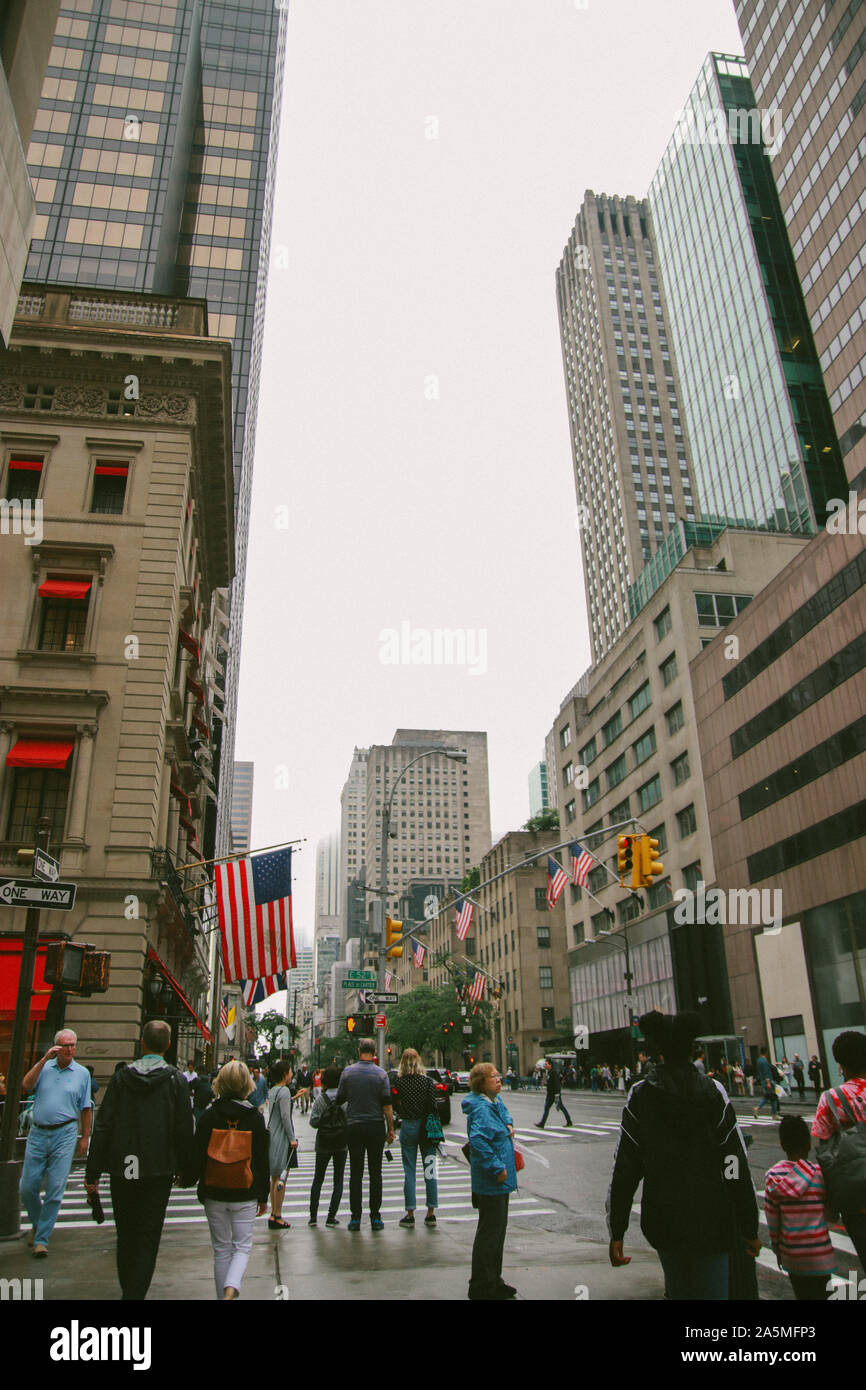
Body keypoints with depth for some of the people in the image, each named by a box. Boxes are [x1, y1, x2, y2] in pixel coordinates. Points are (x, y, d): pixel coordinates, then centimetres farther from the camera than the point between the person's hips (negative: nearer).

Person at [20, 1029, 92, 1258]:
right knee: (27, 1187, 5)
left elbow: (86, 1109, 8)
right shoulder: (44, 1067, 7)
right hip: (38, 1133, 1)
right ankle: (37, 1223, 33)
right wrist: (44, 1059, -17)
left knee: (55, 1189, -3)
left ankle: (41, 1238, 10)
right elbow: (26, 1085, -12)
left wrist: (85, 1138, 4)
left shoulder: (82, 1073, 5)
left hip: (65, 1135, -1)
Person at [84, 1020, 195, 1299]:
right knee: (147, 1239, 4)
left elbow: (102, 1126, -2)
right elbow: (184, 1130, -6)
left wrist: (93, 1171, 3)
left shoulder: (121, 1077, -1)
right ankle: (136, 1293, -4)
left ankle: (127, 1290, 31)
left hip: (122, 1171, 3)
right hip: (157, 1171, -3)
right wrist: (187, 1171, 5)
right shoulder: (176, 1079, -7)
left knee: (126, 1236, 19)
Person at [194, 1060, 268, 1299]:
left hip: (214, 1194, 1)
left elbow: (198, 1156, -3)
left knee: (221, 1250, 16)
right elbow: (262, 1161, -1)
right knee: (242, 1247, 9)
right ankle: (231, 1289, -14)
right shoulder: (255, 1117, -5)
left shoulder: (209, 1116, -6)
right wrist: (263, 1197, 9)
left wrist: (202, 1189, 12)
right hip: (245, 1195, -1)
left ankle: (223, 1295, 18)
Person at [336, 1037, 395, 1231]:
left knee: (355, 1173, 6)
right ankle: (375, 1217, 8)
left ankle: (355, 1217, 6)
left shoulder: (348, 1072, -2)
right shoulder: (380, 1074, -5)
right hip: (376, 1127, 0)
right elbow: (387, 1104, -6)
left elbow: (339, 1099, 4)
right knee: (375, 1173, 6)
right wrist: (391, 1129, 1)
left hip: (354, 1126, 1)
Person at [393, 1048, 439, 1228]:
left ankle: (410, 1214, 8)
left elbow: (394, 1106, -1)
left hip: (408, 1127, -1)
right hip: (426, 1126, 1)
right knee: (429, 1170, 8)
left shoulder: (399, 1082, -6)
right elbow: (433, 1105, -5)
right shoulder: (427, 1080, -4)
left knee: (409, 1171, 6)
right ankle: (431, 1213, 12)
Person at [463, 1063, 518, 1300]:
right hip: (490, 1182, -10)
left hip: (500, 1181, 10)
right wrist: (497, 1169, -29)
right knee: (489, 1232, 1)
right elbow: (478, 1140, -36)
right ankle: (481, 1286, 14)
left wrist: (509, 1124, 8)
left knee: (498, 1229, 20)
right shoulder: (481, 1108, -23)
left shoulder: (495, 1101, 7)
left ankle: (494, 1281, 33)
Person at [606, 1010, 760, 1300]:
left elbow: (624, 1167, -6)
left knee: (677, 1288, 21)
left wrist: (616, 1232, 0)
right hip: (710, 1220, -1)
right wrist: (750, 1228, 2)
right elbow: (737, 1166, -7)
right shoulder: (712, 1092, -8)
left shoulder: (640, 1096, -6)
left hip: (661, 1219, 1)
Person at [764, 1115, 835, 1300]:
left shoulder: (773, 1176, -6)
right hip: (819, 1257, -3)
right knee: (820, 1294, 8)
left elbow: (772, 1217, 1)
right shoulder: (820, 1174, -14)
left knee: (801, 1294, 17)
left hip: (790, 1255, 3)